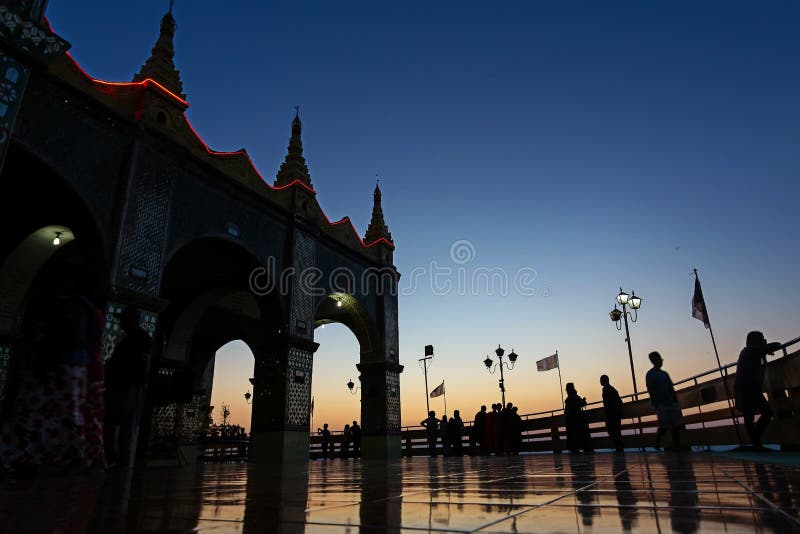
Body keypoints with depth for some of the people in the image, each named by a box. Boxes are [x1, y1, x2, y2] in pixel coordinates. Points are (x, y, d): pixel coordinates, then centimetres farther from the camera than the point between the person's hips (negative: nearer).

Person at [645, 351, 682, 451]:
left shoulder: (664, 373, 16)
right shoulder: (650, 374, -5)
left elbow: (671, 389, 17)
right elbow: (651, 391, -11)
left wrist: (676, 402, 9)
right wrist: (656, 405, -17)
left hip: (671, 403, 7)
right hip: (661, 404, -7)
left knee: (677, 425, 1)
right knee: (664, 426, -7)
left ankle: (677, 447, 7)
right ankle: (657, 444, 12)